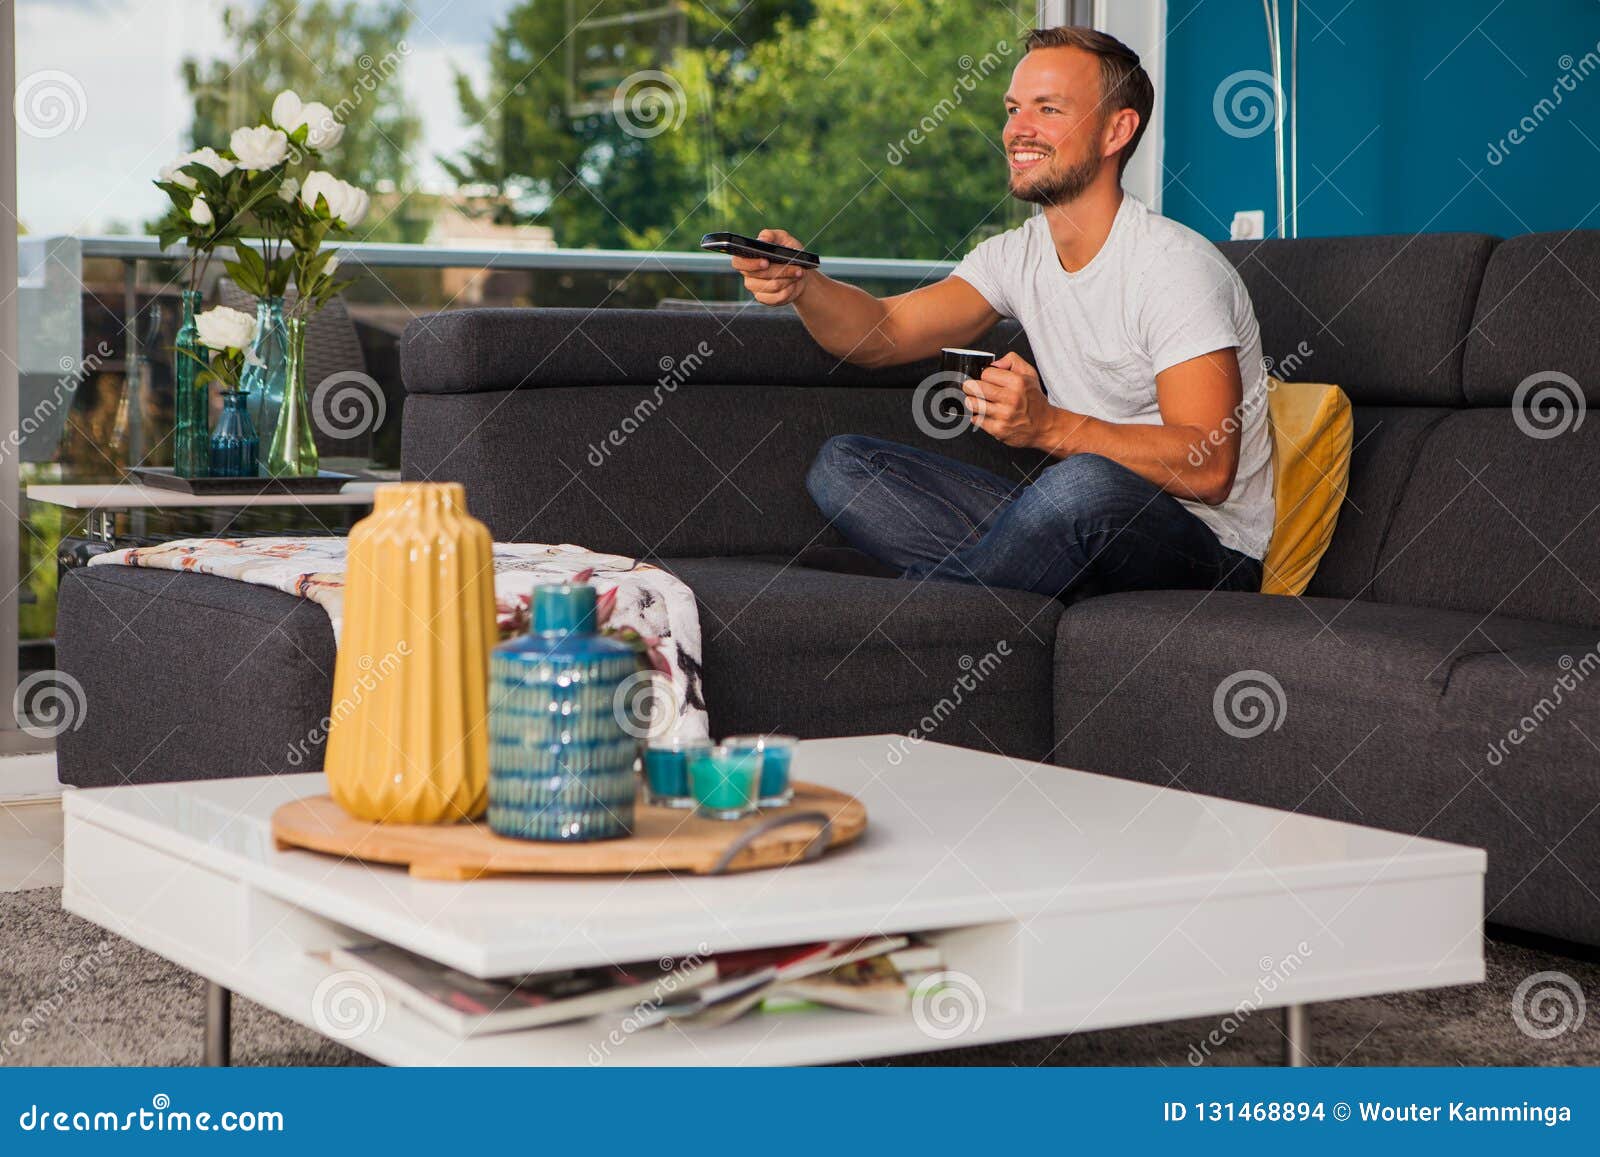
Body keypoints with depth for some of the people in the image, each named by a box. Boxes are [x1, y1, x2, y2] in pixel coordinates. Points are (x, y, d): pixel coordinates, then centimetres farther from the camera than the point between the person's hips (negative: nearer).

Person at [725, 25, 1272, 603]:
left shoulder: (1175, 268, -16)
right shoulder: (1017, 256, 8)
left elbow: (1210, 469, -24)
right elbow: (884, 332, -3)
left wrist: (1048, 426, -34)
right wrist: (803, 284, -24)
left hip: (1206, 547, -7)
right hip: (1080, 528, 7)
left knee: (1087, 485, -41)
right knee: (840, 465, -2)